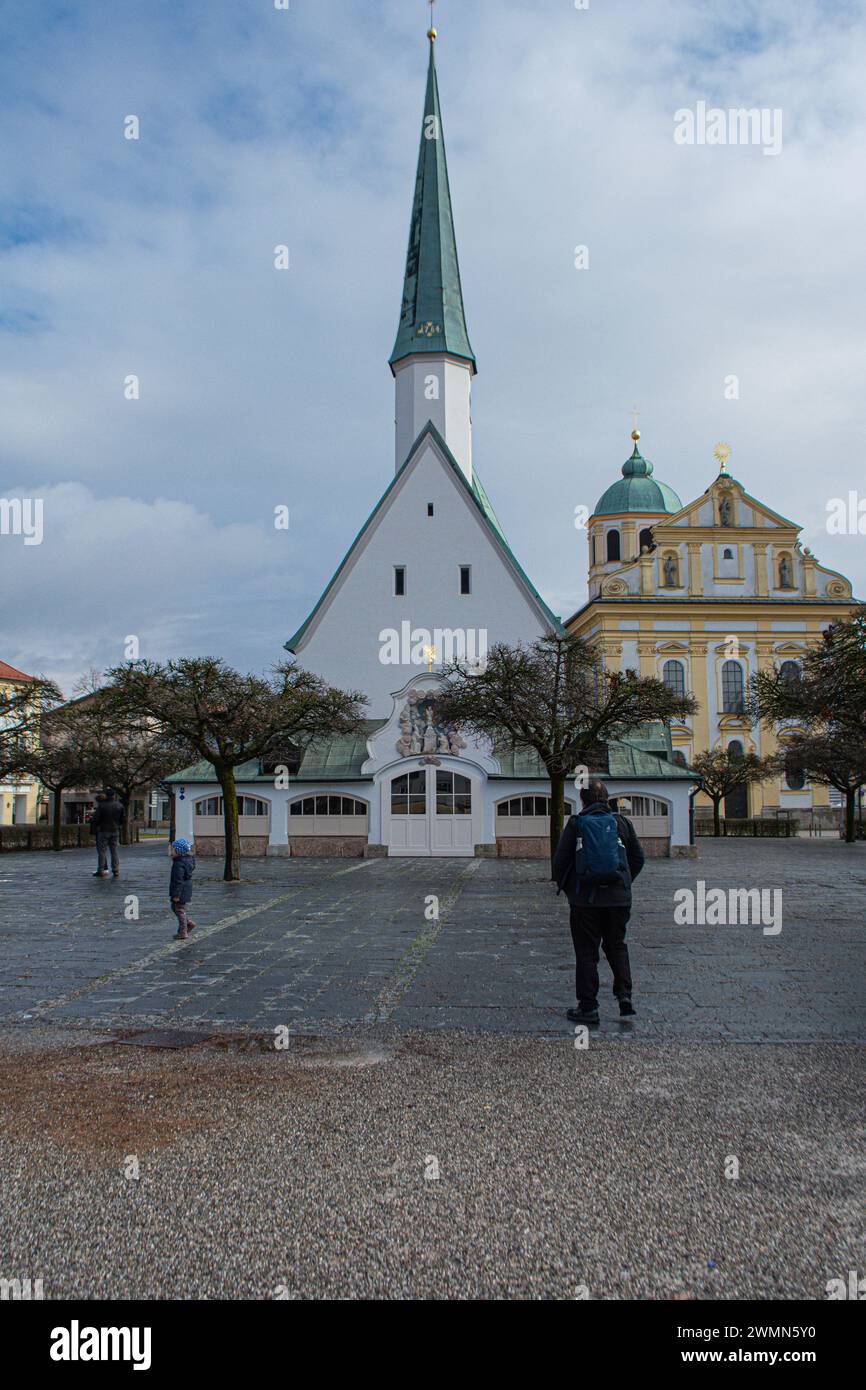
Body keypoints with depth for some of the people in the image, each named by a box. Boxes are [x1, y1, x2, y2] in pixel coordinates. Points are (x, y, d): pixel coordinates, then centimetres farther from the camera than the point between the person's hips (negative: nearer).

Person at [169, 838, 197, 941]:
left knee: (180, 910, 1)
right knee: (174, 907, 22)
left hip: (181, 891, -10)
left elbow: (179, 881, -25)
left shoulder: (179, 865, -25)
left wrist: (176, 894, -21)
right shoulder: (187, 859, 7)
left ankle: (183, 932, 10)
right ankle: (189, 923, 24)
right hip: (186, 889, 10)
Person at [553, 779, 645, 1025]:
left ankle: (588, 1007, 10)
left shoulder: (575, 824, -4)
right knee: (617, 947, 19)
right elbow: (638, 859, 9)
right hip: (619, 898, 3)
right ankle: (625, 996, 5)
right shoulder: (622, 823, 4)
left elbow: (560, 861, -5)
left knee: (586, 953, 7)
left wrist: (567, 888, 10)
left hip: (585, 898, -2)